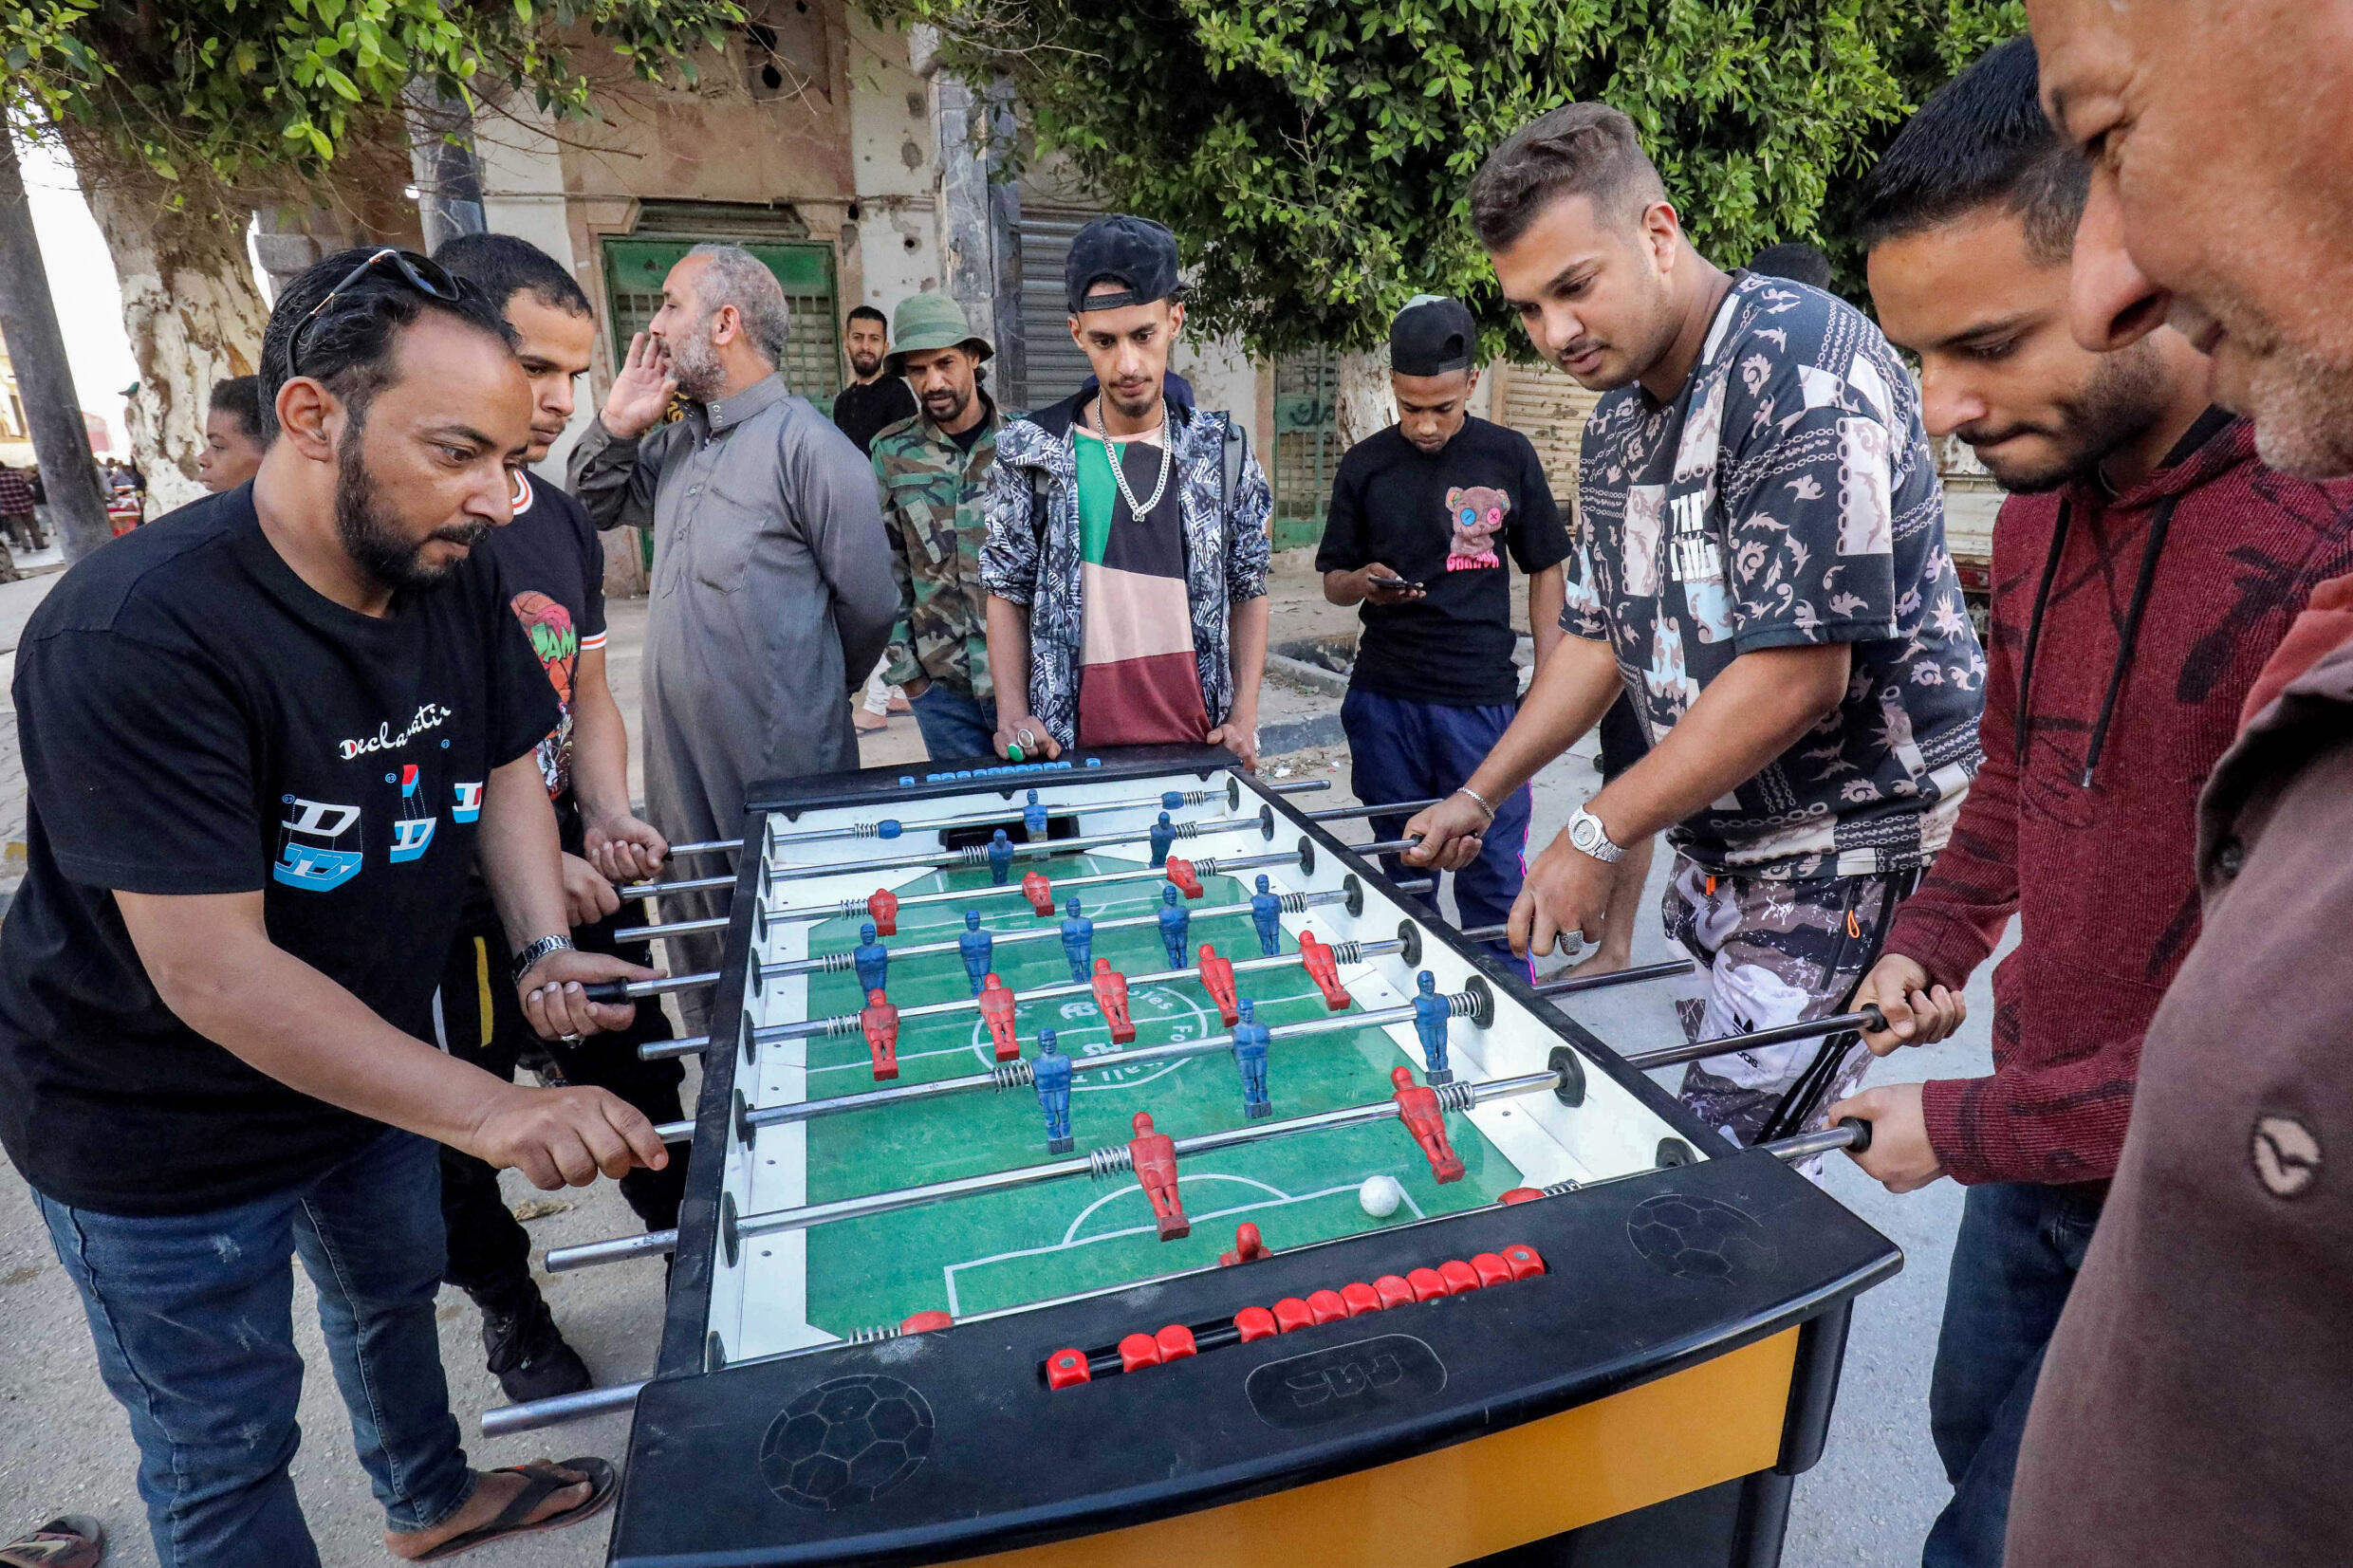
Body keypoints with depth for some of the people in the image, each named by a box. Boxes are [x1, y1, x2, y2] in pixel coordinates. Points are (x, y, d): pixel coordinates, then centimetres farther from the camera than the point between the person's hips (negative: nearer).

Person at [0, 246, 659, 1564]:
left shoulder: (455, 577, -10)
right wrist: (496, 1114, -37)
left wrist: (544, 947, -14)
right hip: (162, 1132, -7)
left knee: (397, 1287, 29)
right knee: (228, 1456, 12)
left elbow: (503, 764, 3)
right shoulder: (135, 635, -33)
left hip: (372, 1063, 7)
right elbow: (214, 973, -34)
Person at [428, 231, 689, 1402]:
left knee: (640, 1083, 20)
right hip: (443, 911, -6)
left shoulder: (561, 521, 4)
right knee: (464, 1142, 15)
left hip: (573, 877, 6)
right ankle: (509, 1312, 40)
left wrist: (606, 820, -5)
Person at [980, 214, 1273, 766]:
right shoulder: (1032, 451, -2)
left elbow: (1247, 592, 8)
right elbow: (1008, 595, 4)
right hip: (1073, 754, -1)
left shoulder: (1222, 451, 3)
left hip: (1200, 748, 2)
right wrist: (1014, 714, -8)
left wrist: (1243, 719, -1)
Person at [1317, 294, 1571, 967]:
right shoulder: (1365, 464, 5)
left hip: (1483, 698, -1)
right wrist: (1365, 582, -13)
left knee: (1494, 877, 2)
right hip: (1384, 701, 2)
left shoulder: (1509, 456, 3)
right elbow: (1333, 582, 11)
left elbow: (1545, 571, 8)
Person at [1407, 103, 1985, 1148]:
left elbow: (1797, 673, -25)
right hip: (1723, 844, 8)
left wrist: (1594, 836, -18)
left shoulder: (1802, 367, -18)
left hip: (1856, 843, -8)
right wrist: (1478, 797, 13)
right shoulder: (1618, 419, 9)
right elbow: (1599, 634, 17)